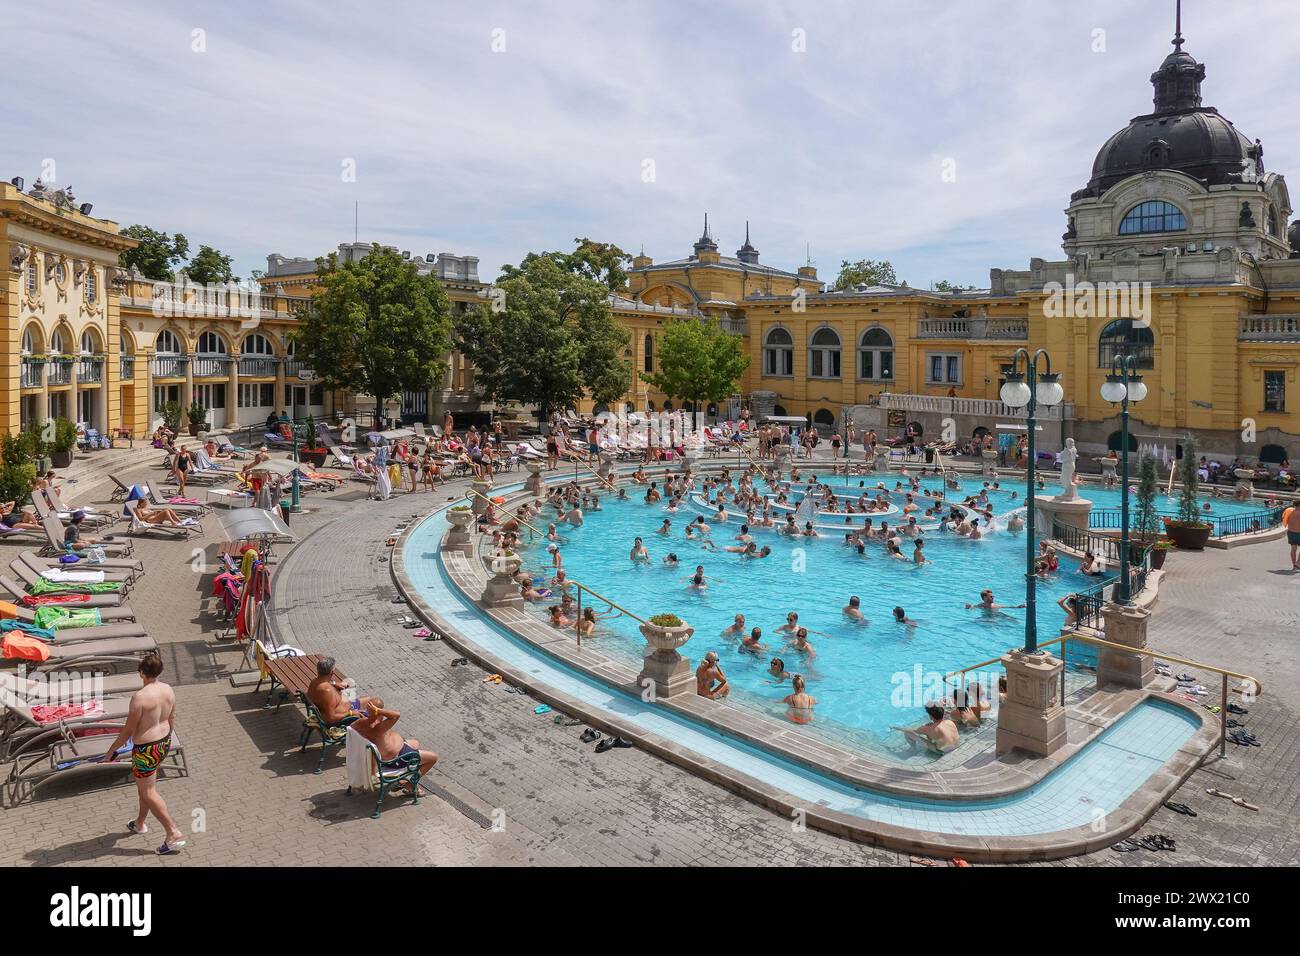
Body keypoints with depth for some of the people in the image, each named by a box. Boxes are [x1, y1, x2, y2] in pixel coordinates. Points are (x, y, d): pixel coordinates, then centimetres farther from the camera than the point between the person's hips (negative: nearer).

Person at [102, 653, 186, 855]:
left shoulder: (139, 697, -26)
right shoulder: (168, 690, -3)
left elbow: (128, 730, -17)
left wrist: (111, 750, -3)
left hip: (146, 749, -8)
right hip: (164, 742, 8)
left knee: (149, 792, 4)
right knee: (144, 784, 27)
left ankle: (174, 834, 1)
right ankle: (140, 823, 46)